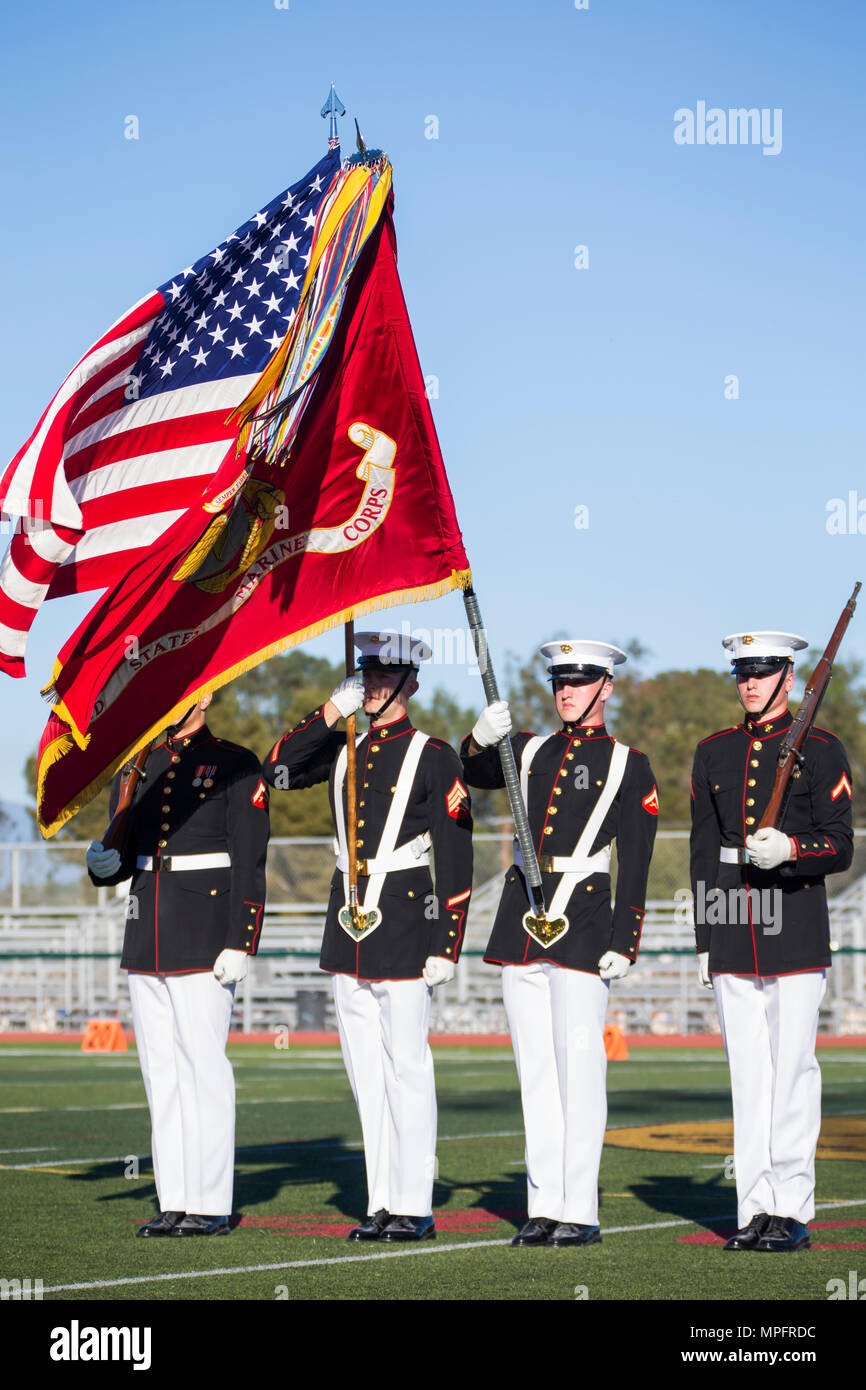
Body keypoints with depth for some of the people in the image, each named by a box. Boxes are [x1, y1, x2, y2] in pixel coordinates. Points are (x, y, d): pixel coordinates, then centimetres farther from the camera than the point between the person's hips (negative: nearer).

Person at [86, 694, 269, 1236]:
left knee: (204, 1064, -6)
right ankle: (175, 1202, 11)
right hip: (147, 937, 6)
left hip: (206, 939, -6)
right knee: (161, 1069, 7)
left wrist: (241, 943, -14)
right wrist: (104, 863, -6)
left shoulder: (236, 765, -3)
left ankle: (212, 1205, -1)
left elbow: (250, 862, -7)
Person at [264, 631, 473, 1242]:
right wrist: (334, 709, -6)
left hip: (404, 921, -6)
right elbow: (279, 769, 2)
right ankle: (382, 1204, 13)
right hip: (348, 925, 6)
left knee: (407, 1069, -4)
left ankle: (415, 1208, 2)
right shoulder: (345, 751, 13)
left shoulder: (434, 757, -4)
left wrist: (446, 947, -12)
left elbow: (456, 860, -7)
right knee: (366, 1071, 8)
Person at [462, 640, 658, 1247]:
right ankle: (544, 1207, 10)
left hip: (582, 923, -5)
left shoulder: (629, 766, 3)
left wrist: (623, 945, -8)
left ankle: (581, 1212, -1)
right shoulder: (532, 750, 16)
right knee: (536, 1068, 6)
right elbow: (476, 774, 1)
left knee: (580, 1066, -6)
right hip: (522, 922, 5)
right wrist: (483, 738, -21)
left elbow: (636, 867, -1)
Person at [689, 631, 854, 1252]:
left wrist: (790, 850, -22)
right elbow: (703, 851, 15)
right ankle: (756, 1209, 7)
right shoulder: (714, 752, 13)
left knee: (793, 1068, -4)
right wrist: (705, 939, 10)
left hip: (797, 930, -4)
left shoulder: (821, 751, 1)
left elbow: (840, 848, -3)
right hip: (734, 936, 4)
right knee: (748, 1073, 4)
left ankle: (793, 1211, 1)